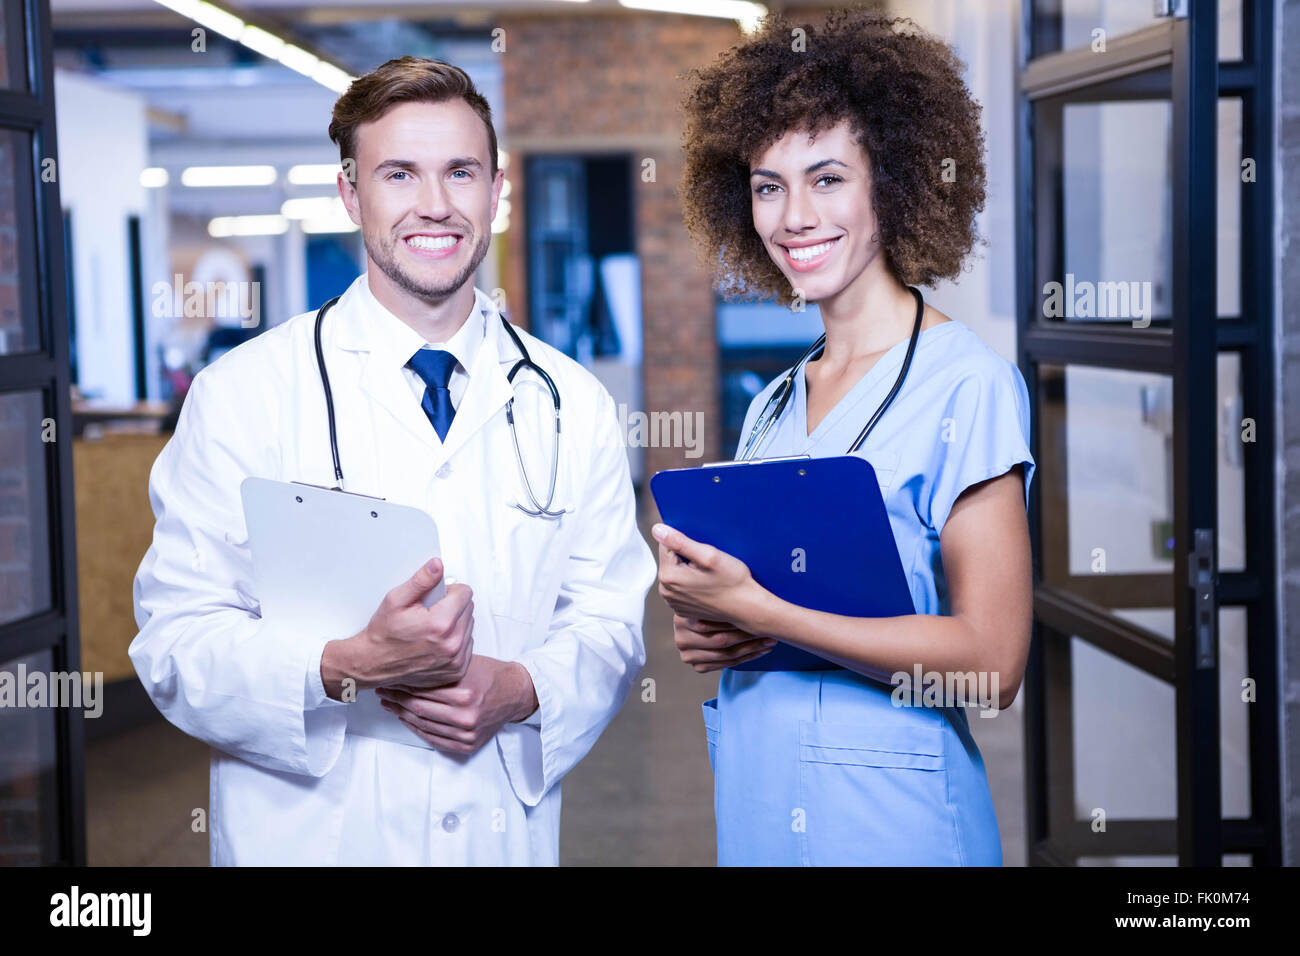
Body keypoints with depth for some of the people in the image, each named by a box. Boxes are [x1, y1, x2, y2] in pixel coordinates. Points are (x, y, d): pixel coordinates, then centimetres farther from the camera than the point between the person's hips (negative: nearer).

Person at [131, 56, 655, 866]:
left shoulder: (574, 407, 3)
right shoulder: (241, 394, -5)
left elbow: (610, 621, 5)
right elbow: (178, 642, -9)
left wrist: (521, 690, -15)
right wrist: (348, 666, -24)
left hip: (506, 831, 2)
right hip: (308, 836, -2)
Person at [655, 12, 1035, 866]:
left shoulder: (968, 385, -12)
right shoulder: (771, 409, 9)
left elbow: (991, 663, -17)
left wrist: (751, 609, -19)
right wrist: (705, 632, -4)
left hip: (892, 817, -6)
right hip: (757, 810, 6)